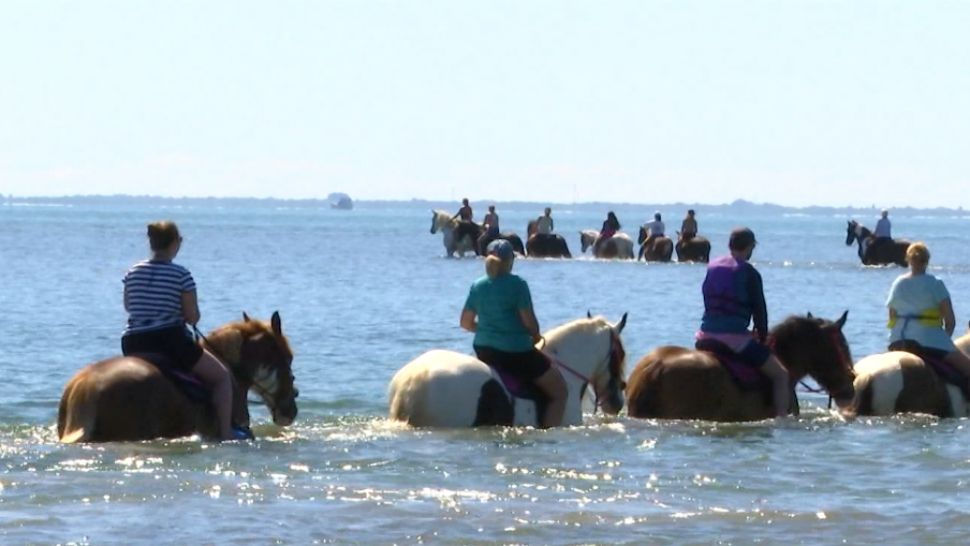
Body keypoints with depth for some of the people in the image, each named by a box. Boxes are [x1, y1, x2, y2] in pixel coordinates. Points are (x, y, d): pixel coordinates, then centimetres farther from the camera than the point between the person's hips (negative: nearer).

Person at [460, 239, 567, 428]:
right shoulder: (518, 285, -12)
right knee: (559, 391, 5)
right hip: (517, 353, -7)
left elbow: (466, 323, 8)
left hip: (483, 352, 7)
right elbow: (529, 320, -14)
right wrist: (536, 337, 6)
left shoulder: (477, 286, 4)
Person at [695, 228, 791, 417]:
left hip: (706, 337, 6)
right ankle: (781, 419, -10)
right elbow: (759, 310, -4)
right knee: (781, 375, 2)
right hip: (736, 339, -6)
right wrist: (762, 338, 12)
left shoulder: (712, 267, 12)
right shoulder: (749, 273, -6)